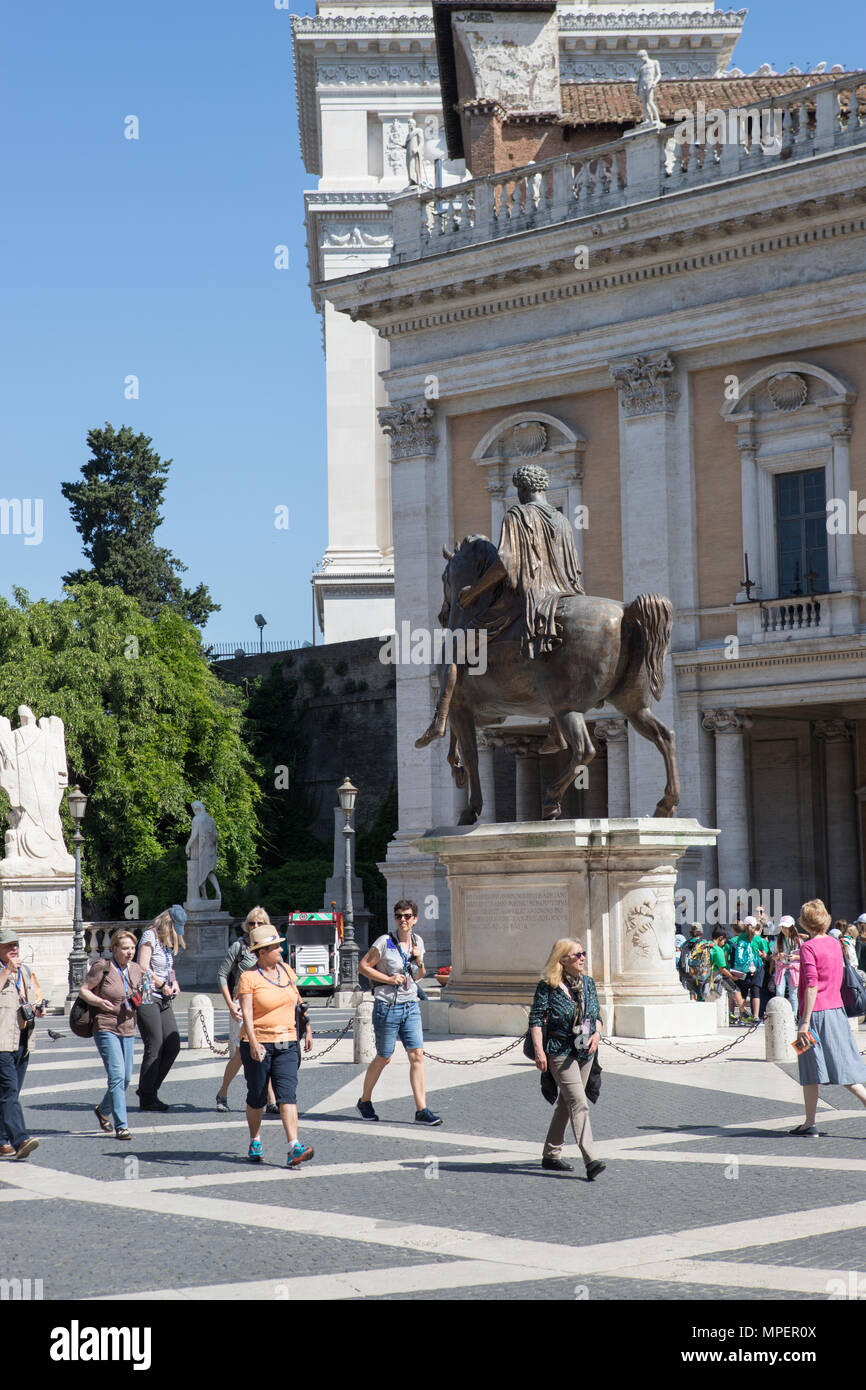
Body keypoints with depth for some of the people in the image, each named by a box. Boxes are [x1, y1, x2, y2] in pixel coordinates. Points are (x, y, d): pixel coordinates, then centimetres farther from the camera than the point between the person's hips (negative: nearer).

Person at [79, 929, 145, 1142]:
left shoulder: (136, 970, 8)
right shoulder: (102, 968, -9)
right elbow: (83, 991, -4)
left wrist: (138, 1001, 3)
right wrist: (100, 1002, -20)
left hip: (128, 1030, 6)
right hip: (106, 1029, -6)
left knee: (126, 1078, 11)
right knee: (117, 1075, -15)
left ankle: (103, 1110, 37)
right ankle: (121, 1126, -14)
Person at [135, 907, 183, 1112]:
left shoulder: (168, 941, 17)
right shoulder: (150, 936, -9)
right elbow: (143, 967, -17)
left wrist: (174, 982, 7)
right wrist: (163, 985, -10)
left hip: (163, 1000, 9)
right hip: (147, 998, -9)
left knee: (173, 1046, 4)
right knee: (154, 1049, -6)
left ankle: (150, 1089, 17)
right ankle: (147, 1098, 4)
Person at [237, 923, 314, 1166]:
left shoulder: (286, 970, 9)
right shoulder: (249, 977, -9)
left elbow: (297, 1002, 22)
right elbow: (246, 1014, -17)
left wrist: (307, 1029, 22)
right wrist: (253, 1043, -28)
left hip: (287, 1043, 3)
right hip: (257, 1045, -3)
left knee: (287, 1094, -9)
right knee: (257, 1097, 8)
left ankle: (294, 1149, -18)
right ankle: (255, 1143, 29)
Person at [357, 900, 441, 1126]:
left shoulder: (417, 942, 9)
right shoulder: (385, 942, -9)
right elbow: (363, 966, -6)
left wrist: (420, 961, -2)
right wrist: (388, 979, -15)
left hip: (410, 1006, 5)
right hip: (387, 1006, -5)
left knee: (417, 1056, -5)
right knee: (384, 1058, 5)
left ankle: (422, 1110, -6)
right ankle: (365, 1101, 26)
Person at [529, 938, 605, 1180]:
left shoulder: (588, 982, 9)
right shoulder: (548, 986, -9)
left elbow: (597, 1014, 17)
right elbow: (536, 1019, -8)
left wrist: (597, 1033, -2)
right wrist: (539, 1051, -14)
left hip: (585, 1052, 7)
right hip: (560, 1053, -7)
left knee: (566, 1103, 15)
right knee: (579, 1104, -15)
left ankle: (551, 1155, 28)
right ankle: (591, 1161, -21)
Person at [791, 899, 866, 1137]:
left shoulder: (808, 947, -13)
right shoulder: (835, 944, 9)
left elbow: (811, 986, -19)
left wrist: (805, 1023, -18)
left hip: (815, 1012, -6)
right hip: (837, 1010, 7)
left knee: (810, 1072, 4)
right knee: (844, 1066, 7)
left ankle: (810, 1124, 9)